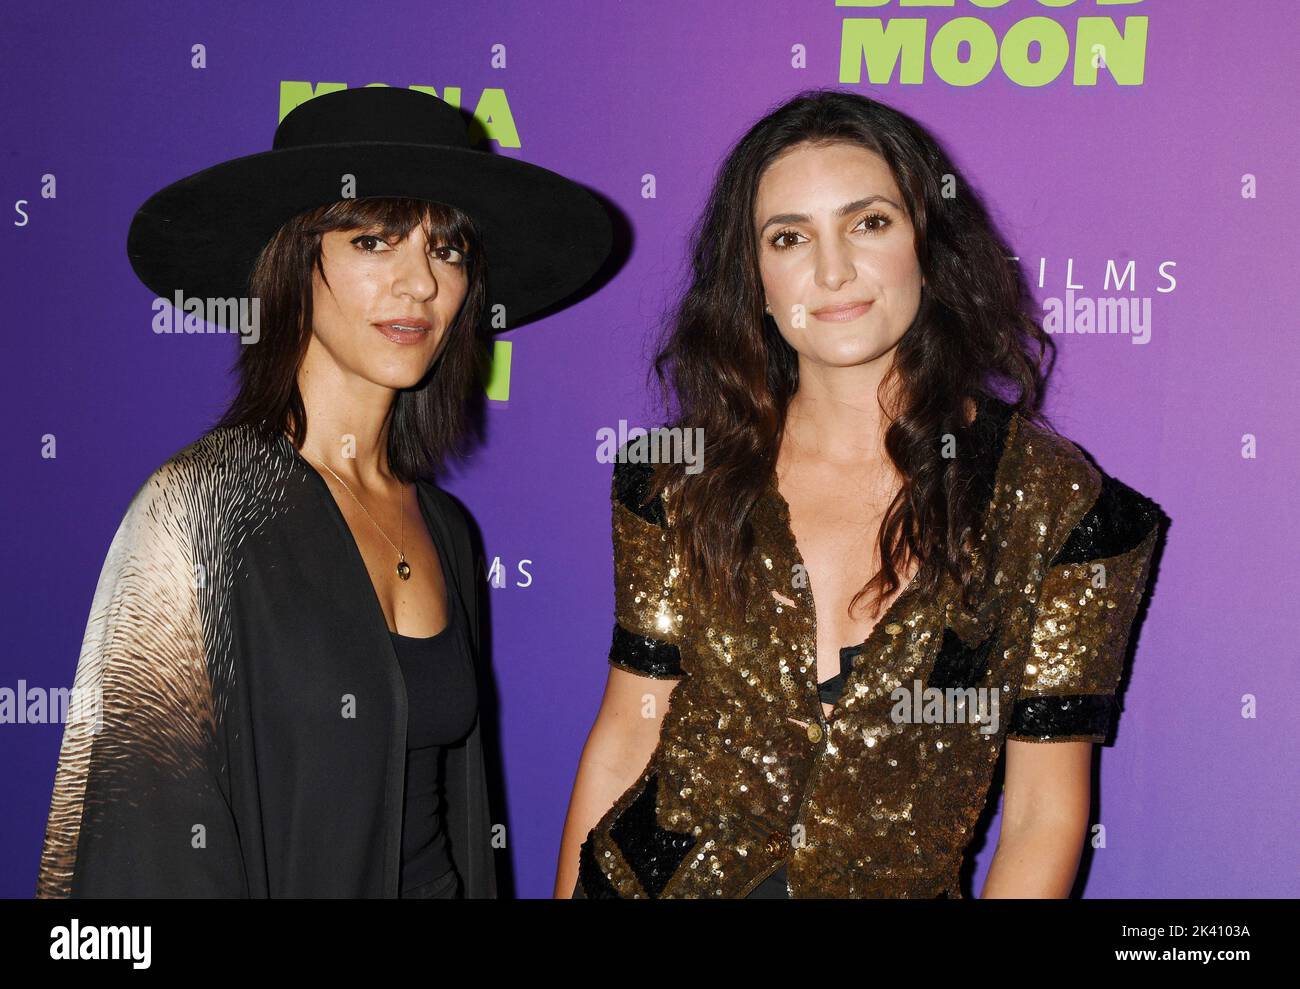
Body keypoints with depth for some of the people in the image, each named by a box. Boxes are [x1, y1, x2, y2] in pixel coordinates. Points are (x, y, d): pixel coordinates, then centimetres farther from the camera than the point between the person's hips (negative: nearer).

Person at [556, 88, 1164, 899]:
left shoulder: (1054, 503, -12)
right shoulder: (681, 480, -8)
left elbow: (1045, 811, -9)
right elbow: (625, 736, -4)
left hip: (906, 886, -1)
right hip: (647, 876, 1)